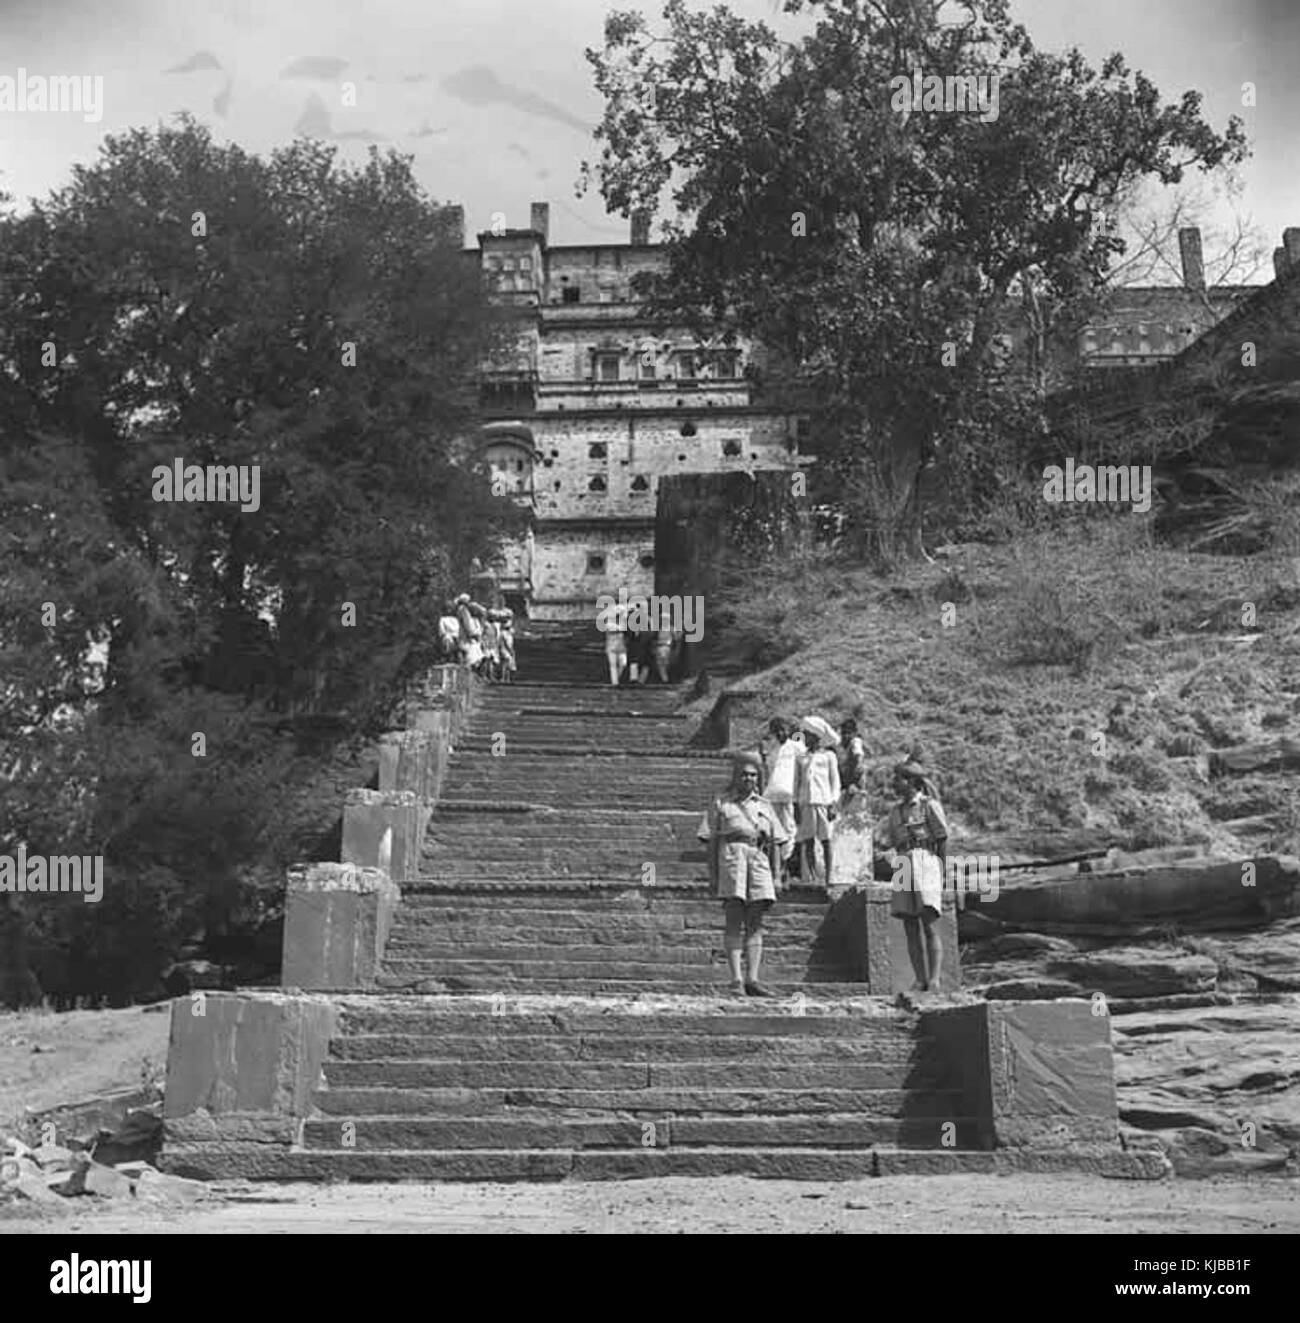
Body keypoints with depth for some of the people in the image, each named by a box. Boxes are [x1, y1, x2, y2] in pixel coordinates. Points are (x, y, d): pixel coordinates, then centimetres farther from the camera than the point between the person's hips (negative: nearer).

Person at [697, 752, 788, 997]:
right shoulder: (721, 804, 12)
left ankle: (752, 980, -4)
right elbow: (711, 842, 6)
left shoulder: (764, 806, 21)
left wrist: (776, 877, 7)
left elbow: (774, 844, 17)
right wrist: (713, 875, -2)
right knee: (734, 922, -10)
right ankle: (736, 981, -13)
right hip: (731, 857, -3)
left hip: (759, 860, 3)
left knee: (755, 924, -2)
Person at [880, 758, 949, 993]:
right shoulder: (896, 810, 17)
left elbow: (943, 840, 0)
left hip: (925, 863, -6)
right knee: (911, 929, 1)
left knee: (929, 926, -12)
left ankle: (934, 980, -16)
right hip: (902, 867, 6)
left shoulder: (929, 805, 1)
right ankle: (921, 982, 2)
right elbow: (886, 842, 16)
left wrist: (941, 873, -4)